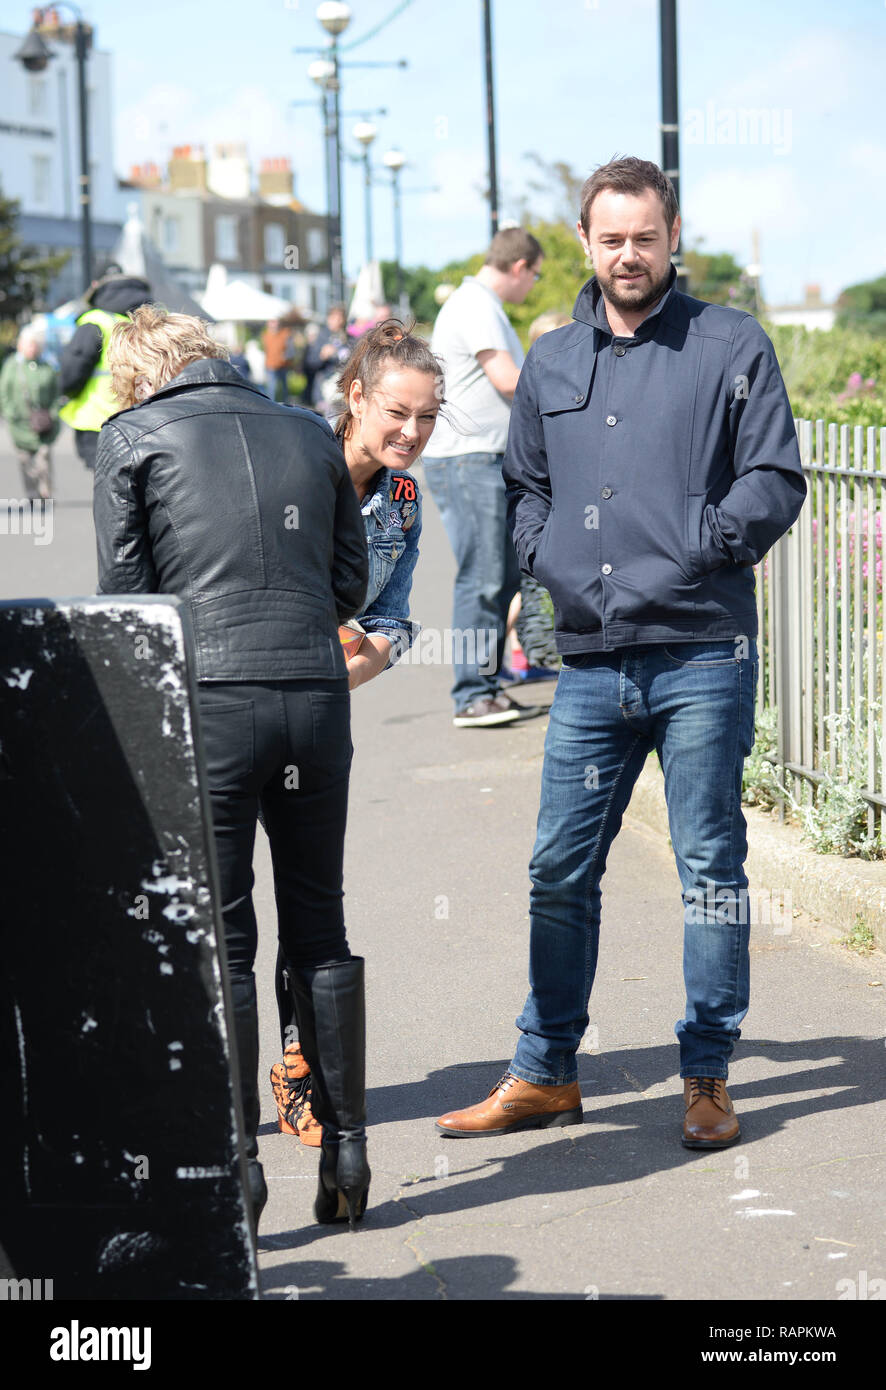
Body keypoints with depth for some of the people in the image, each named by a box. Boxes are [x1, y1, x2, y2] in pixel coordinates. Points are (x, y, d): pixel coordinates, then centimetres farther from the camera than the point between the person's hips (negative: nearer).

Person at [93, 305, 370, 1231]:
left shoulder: (132, 438, 4)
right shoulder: (308, 434, 14)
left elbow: (123, 591, 1)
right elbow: (351, 580, 14)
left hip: (205, 701, -3)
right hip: (317, 694, 4)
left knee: (219, 938, 2)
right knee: (319, 928, 12)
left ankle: (236, 1161, 2)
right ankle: (345, 1148, 15)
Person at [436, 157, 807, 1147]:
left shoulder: (731, 347, 2)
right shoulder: (551, 362, 15)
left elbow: (776, 481, -2)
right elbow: (522, 486, 24)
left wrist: (693, 550, -13)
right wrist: (550, 560, 6)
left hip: (702, 658, -4)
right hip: (591, 664, 4)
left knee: (710, 868, 2)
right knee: (560, 871, 7)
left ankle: (707, 1077, 13)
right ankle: (544, 1073, 19)